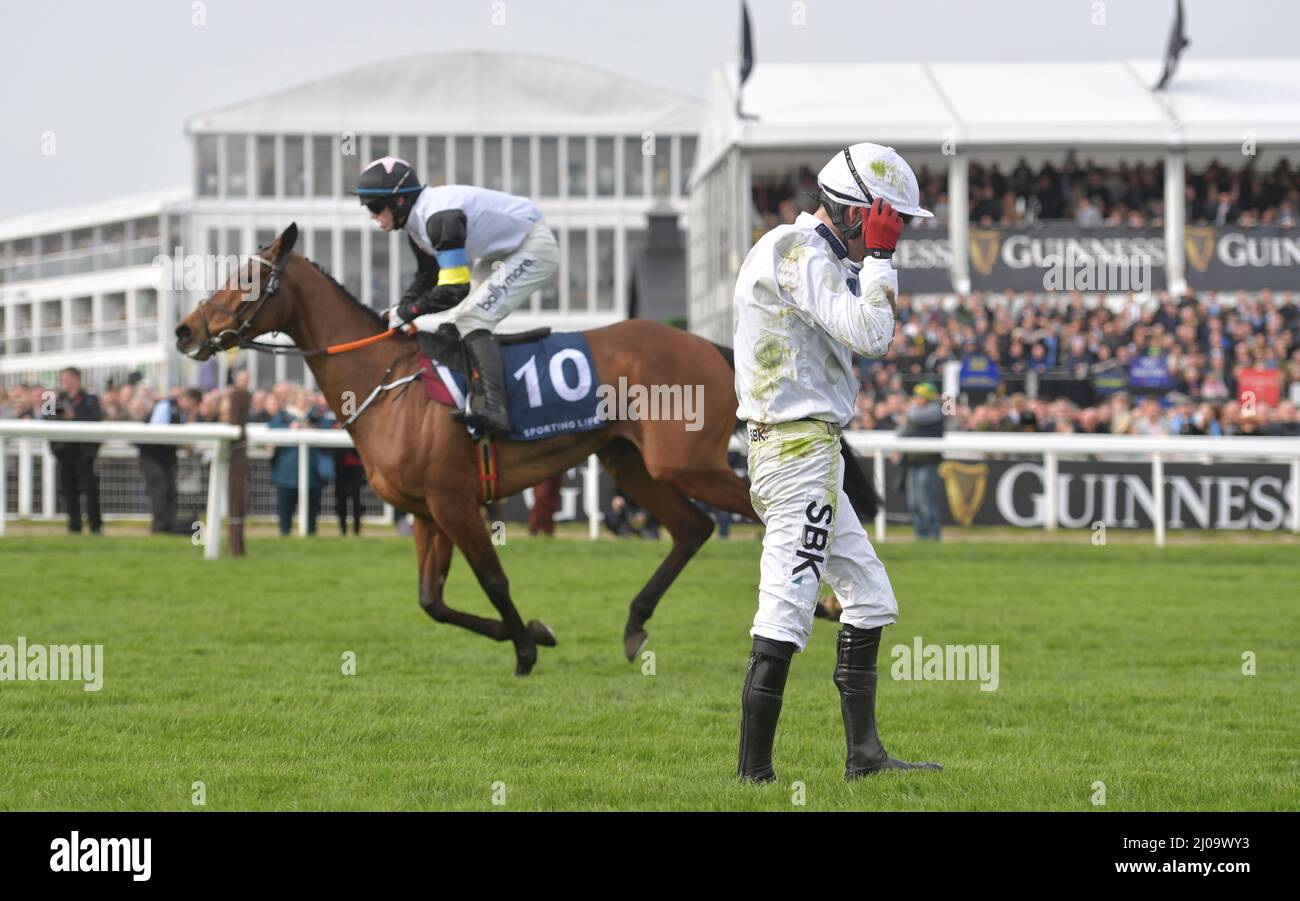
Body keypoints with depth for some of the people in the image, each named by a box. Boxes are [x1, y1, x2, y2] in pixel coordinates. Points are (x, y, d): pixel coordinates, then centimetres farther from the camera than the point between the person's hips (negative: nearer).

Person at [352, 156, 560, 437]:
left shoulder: (440, 218, -31)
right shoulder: (418, 219, 2)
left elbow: (455, 288, -33)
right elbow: (427, 278, 16)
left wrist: (411, 311, -22)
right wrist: (398, 312, 2)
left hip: (535, 249, -11)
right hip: (504, 253, 11)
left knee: (471, 319, -21)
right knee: (452, 323, 9)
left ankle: (493, 410, -31)